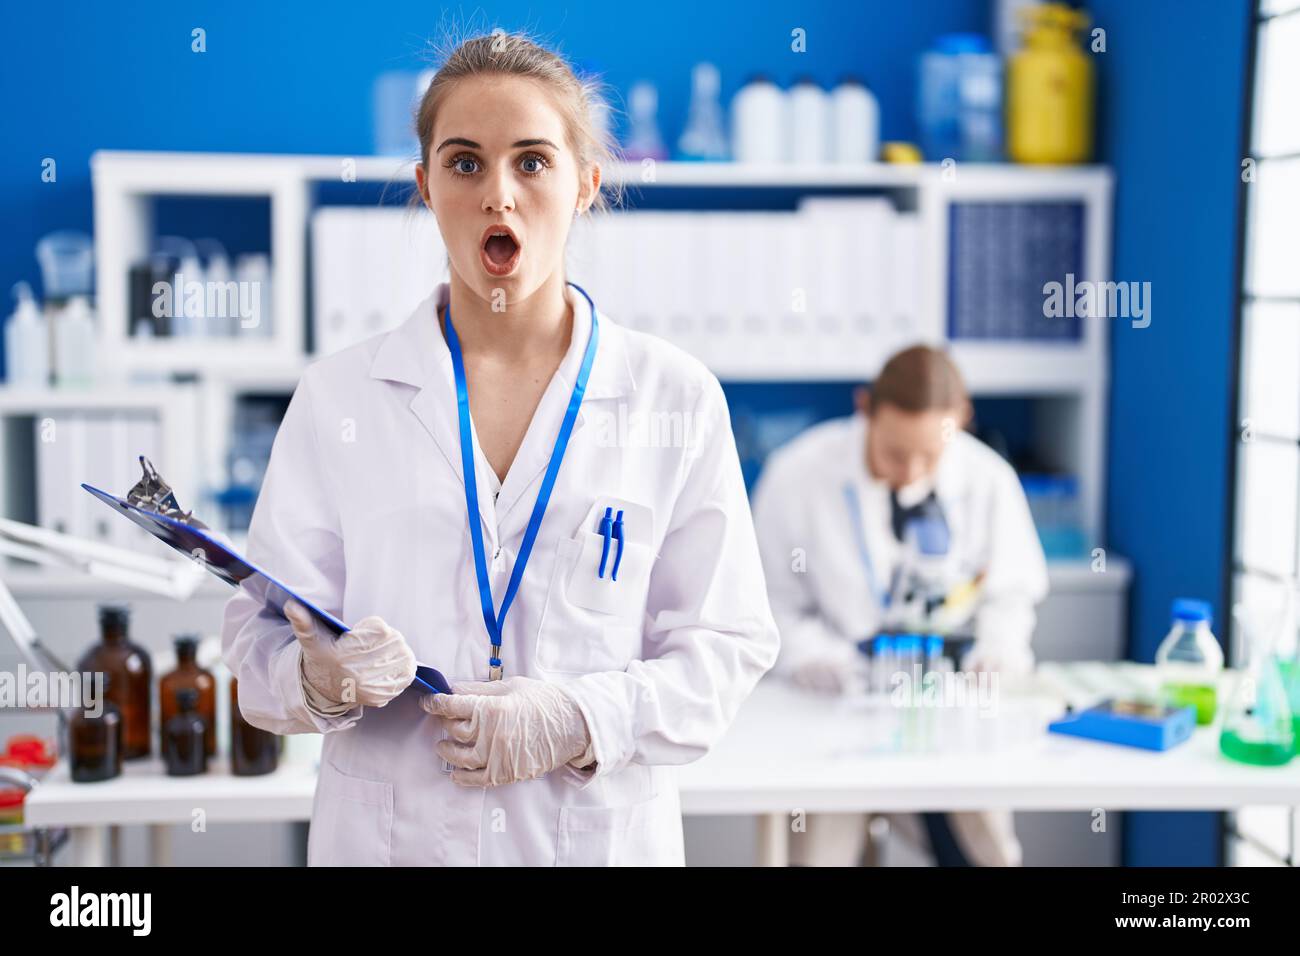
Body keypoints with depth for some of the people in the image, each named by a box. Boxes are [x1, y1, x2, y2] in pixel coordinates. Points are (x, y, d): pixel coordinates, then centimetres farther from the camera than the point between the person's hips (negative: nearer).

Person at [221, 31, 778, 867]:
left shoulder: (676, 398, -3)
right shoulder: (338, 396, -1)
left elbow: (726, 643, -3)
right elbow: (263, 637, -2)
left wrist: (581, 721, -19)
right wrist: (321, 678, -23)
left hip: (603, 829, 0)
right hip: (385, 833, 1)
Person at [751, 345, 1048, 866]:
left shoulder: (989, 478, -4)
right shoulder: (798, 474, -8)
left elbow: (1009, 593, 11)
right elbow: (775, 603, 1)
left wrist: (999, 649, -8)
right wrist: (814, 656, -16)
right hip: (836, 703, -1)